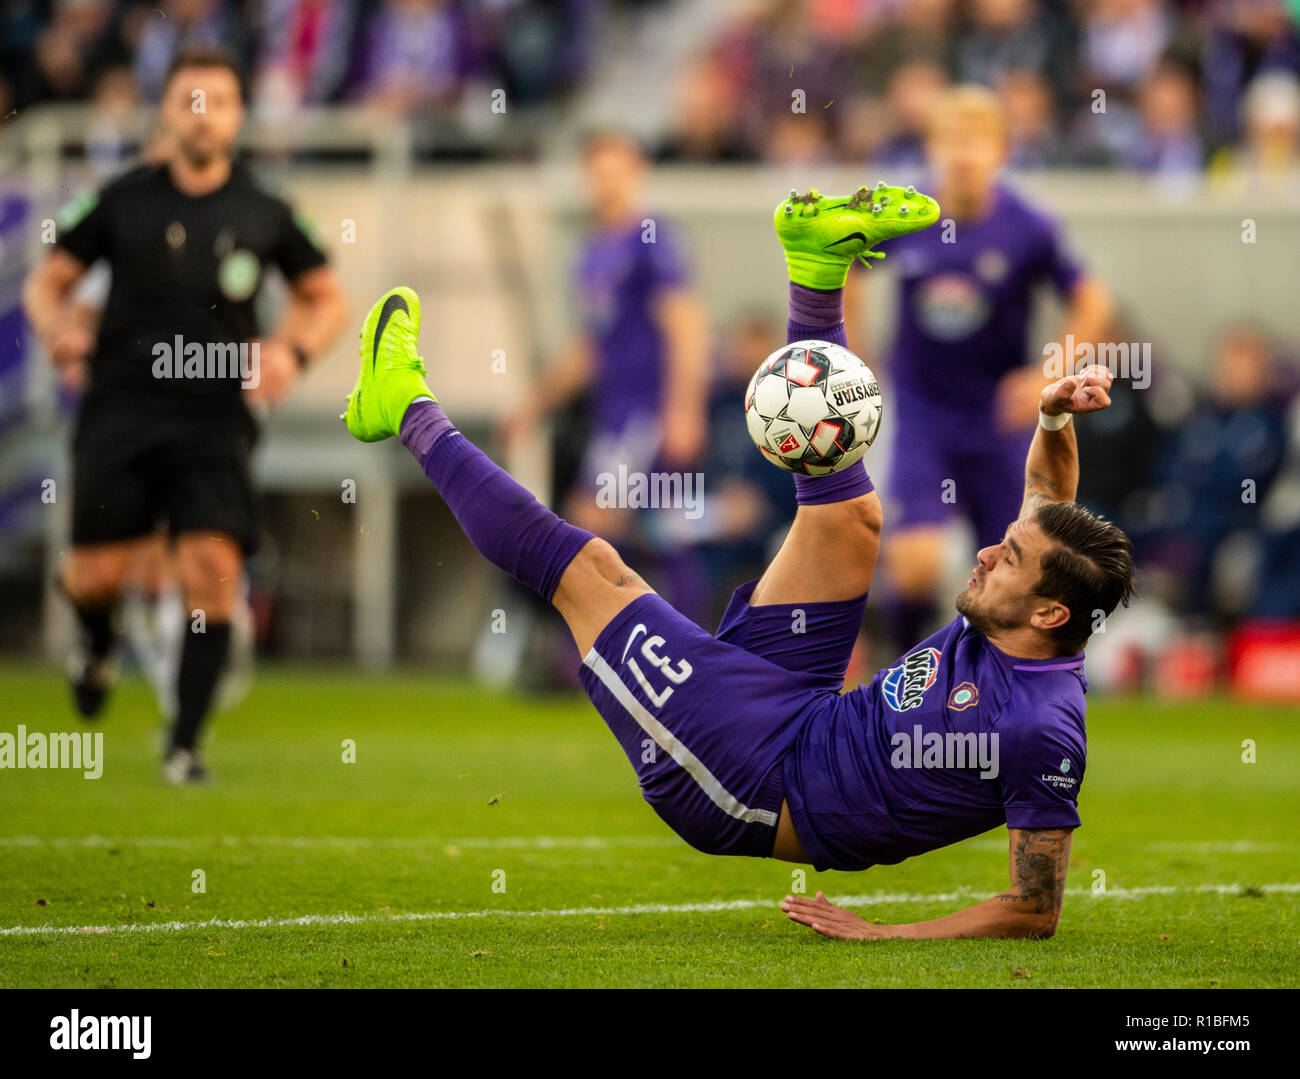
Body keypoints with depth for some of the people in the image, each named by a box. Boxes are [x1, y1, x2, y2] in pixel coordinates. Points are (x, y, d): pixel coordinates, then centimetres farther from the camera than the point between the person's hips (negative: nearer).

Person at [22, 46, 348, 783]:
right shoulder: (126, 201, 6)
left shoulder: (263, 215, 6)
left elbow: (328, 299, 18)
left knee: (214, 567, -16)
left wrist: (292, 351, -1)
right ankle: (96, 645, 32)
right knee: (97, 574, -7)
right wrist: (59, 328, -8)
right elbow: (47, 281, 14)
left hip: (216, 416, 0)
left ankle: (185, 744, -6)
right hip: (123, 409, 0)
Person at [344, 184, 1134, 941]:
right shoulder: (1003, 631, -6)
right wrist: (1055, 422, -9)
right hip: (791, 720, 7)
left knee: (587, 566, -3)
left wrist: (883, 934, -31)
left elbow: (1037, 912, -28)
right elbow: (1050, 508, 12)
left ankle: (413, 413, 13)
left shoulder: (1042, 733, -29)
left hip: (756, 788, -7)